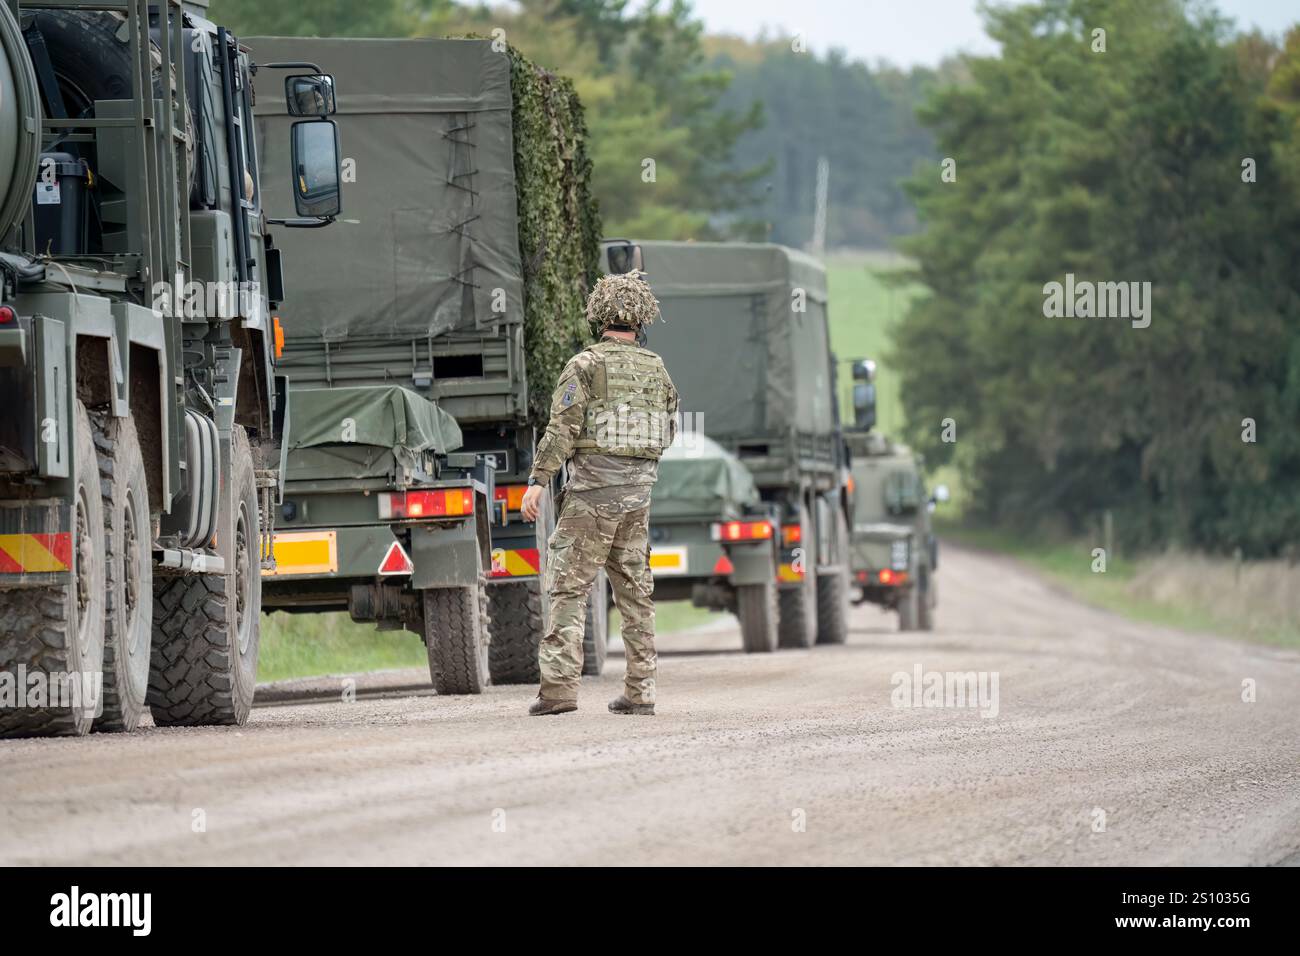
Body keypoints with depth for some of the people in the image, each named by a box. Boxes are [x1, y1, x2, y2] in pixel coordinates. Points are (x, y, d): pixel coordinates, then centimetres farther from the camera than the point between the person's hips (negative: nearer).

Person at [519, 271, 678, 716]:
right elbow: (669, 432, 16)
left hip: (592, 492, -5)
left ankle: (560, 685, -13)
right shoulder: (657, 369, 9)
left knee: (569, 588, -5)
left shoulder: (585, 365, -7)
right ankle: (640, 691, 9)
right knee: (636, 592, 10)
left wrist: (537, 481, -14)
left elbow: (562, 428, -14)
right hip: (639, 492, 5)